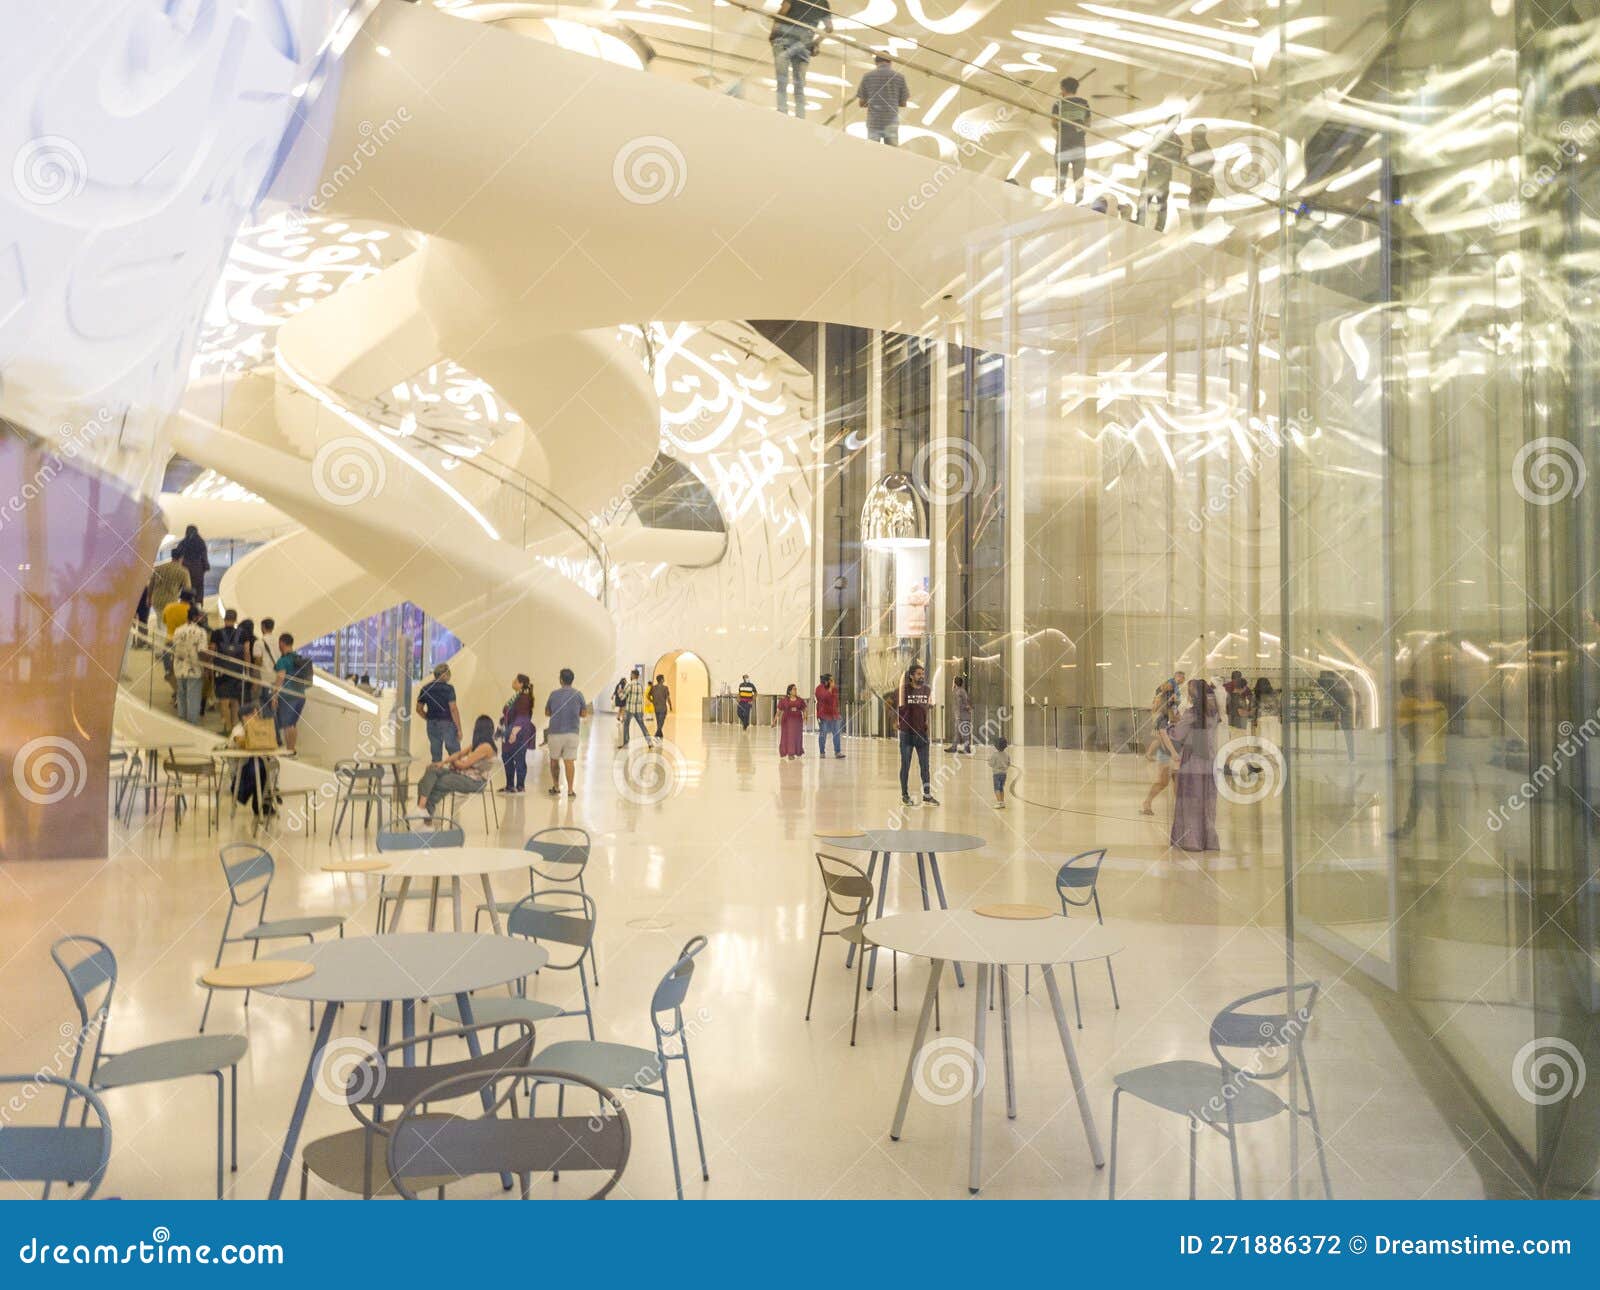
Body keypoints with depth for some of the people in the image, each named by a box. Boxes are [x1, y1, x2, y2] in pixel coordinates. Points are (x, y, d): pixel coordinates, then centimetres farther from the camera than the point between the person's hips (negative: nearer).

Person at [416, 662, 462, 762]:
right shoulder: (448, 688, -11)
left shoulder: (425, 689, 5)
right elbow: (453, 709, -15)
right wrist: (459, 729, -12)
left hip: (432, 724, 5)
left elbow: (419, 709, 9)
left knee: (436, 757, 10)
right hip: (448, 723, -5)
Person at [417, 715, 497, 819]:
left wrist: (453, 762, 6)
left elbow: (464, 764, -15)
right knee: (432, 769, -8)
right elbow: (460, 754, 13)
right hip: (463, 775, 9)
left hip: (474, 782, -9)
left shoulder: (485, 747, -17)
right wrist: (443, 762, -1)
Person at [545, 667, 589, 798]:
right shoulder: (578, 695, -2)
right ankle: (570, 790, -5)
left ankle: (556, 787, 22)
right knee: (569, 761, -1)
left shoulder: (554, 694, -2)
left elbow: (547, 713, 9)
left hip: (555, 733, 0)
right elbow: (584, 714, 6)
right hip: (572, 732, 0)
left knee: (554, 760, 16)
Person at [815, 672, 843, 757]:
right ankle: (822, 752, 11)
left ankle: (837, 752, 1)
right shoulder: (820, 688, -7)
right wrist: (830, 688, -20)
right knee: (823, 734, 3)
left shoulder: (835, 687, 11)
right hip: (824, 715, -5)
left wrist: (837, 712, 18)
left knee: (836, 733, -1)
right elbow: (825, 697, -24)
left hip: (834, 714, 5)